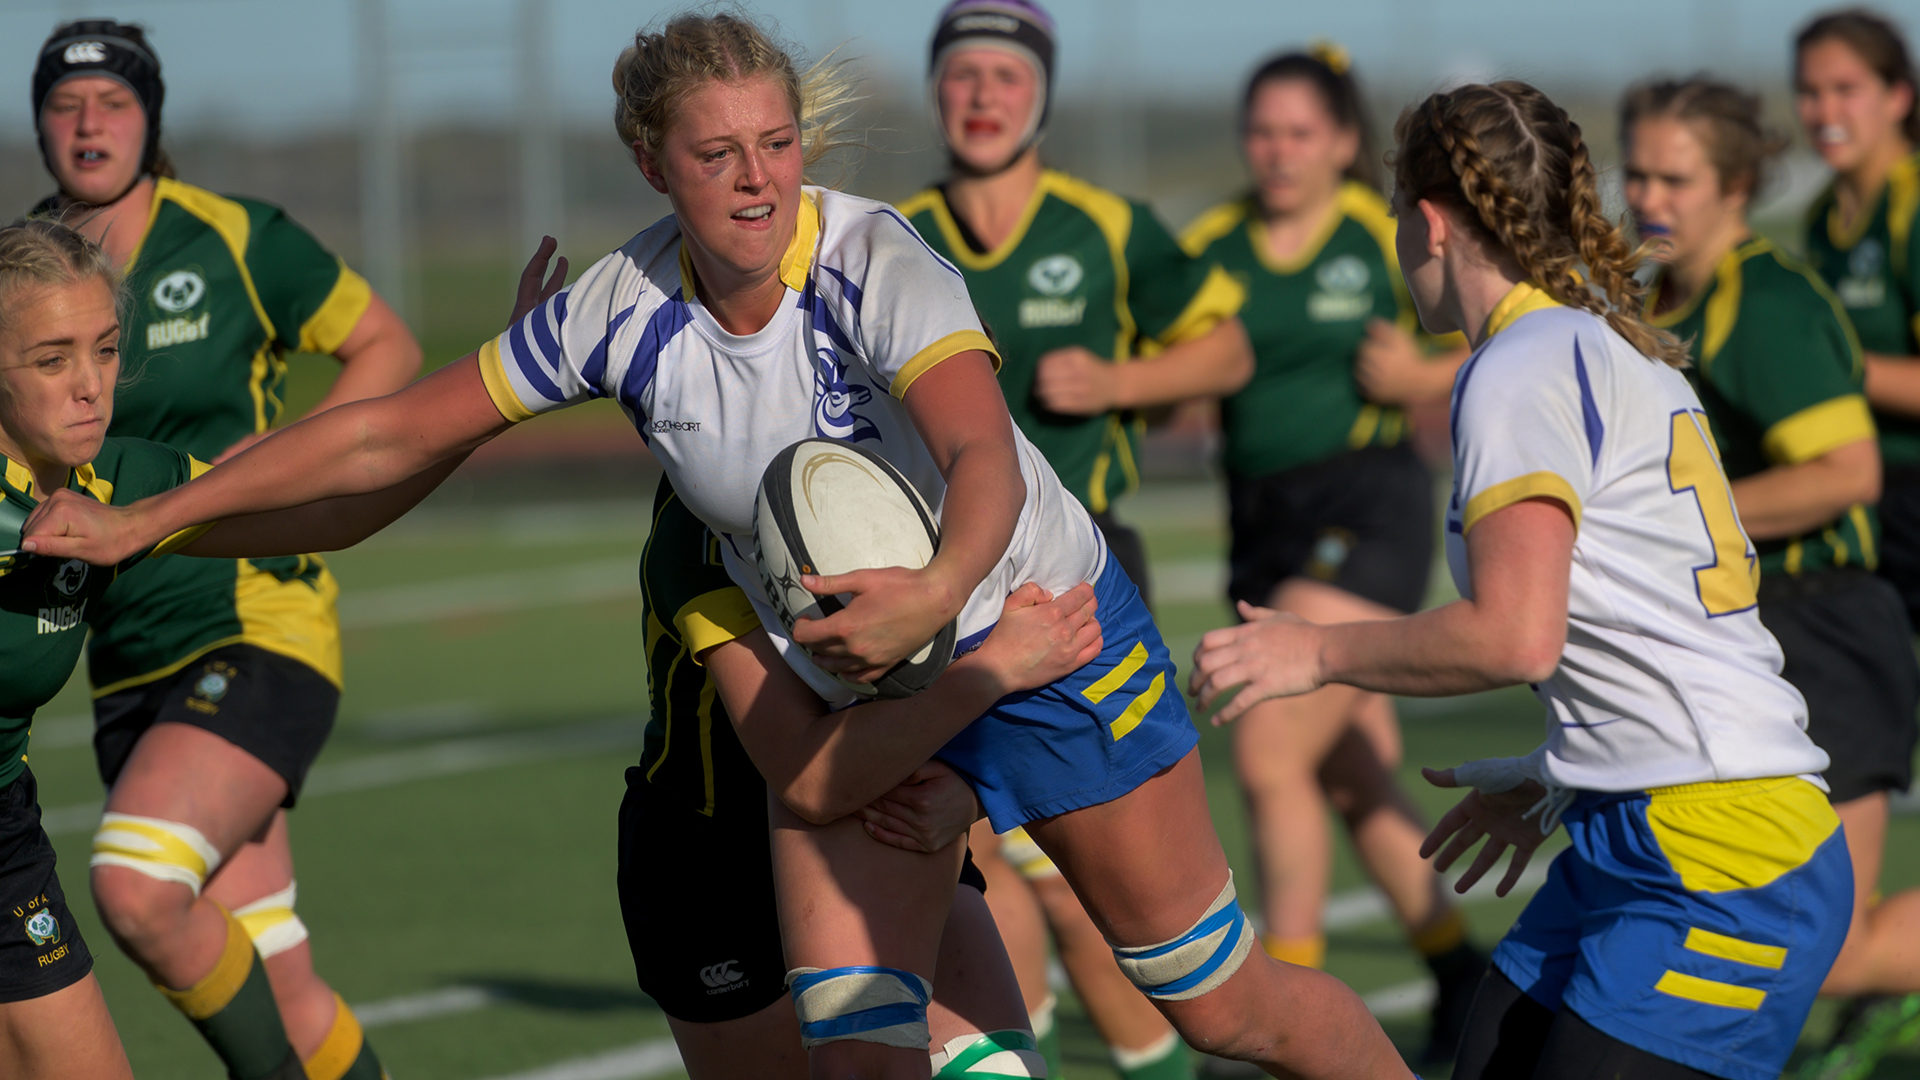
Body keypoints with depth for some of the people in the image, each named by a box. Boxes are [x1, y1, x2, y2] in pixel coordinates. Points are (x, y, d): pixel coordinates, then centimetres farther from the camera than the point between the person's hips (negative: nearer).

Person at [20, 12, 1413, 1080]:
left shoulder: (878, 264, -26)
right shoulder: (625, 307, -12)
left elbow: (984, 456, -42)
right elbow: (393, 432, -3)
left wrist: (940, 590, -64)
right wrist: (141, 521, -2)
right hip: (846, 688, 4)